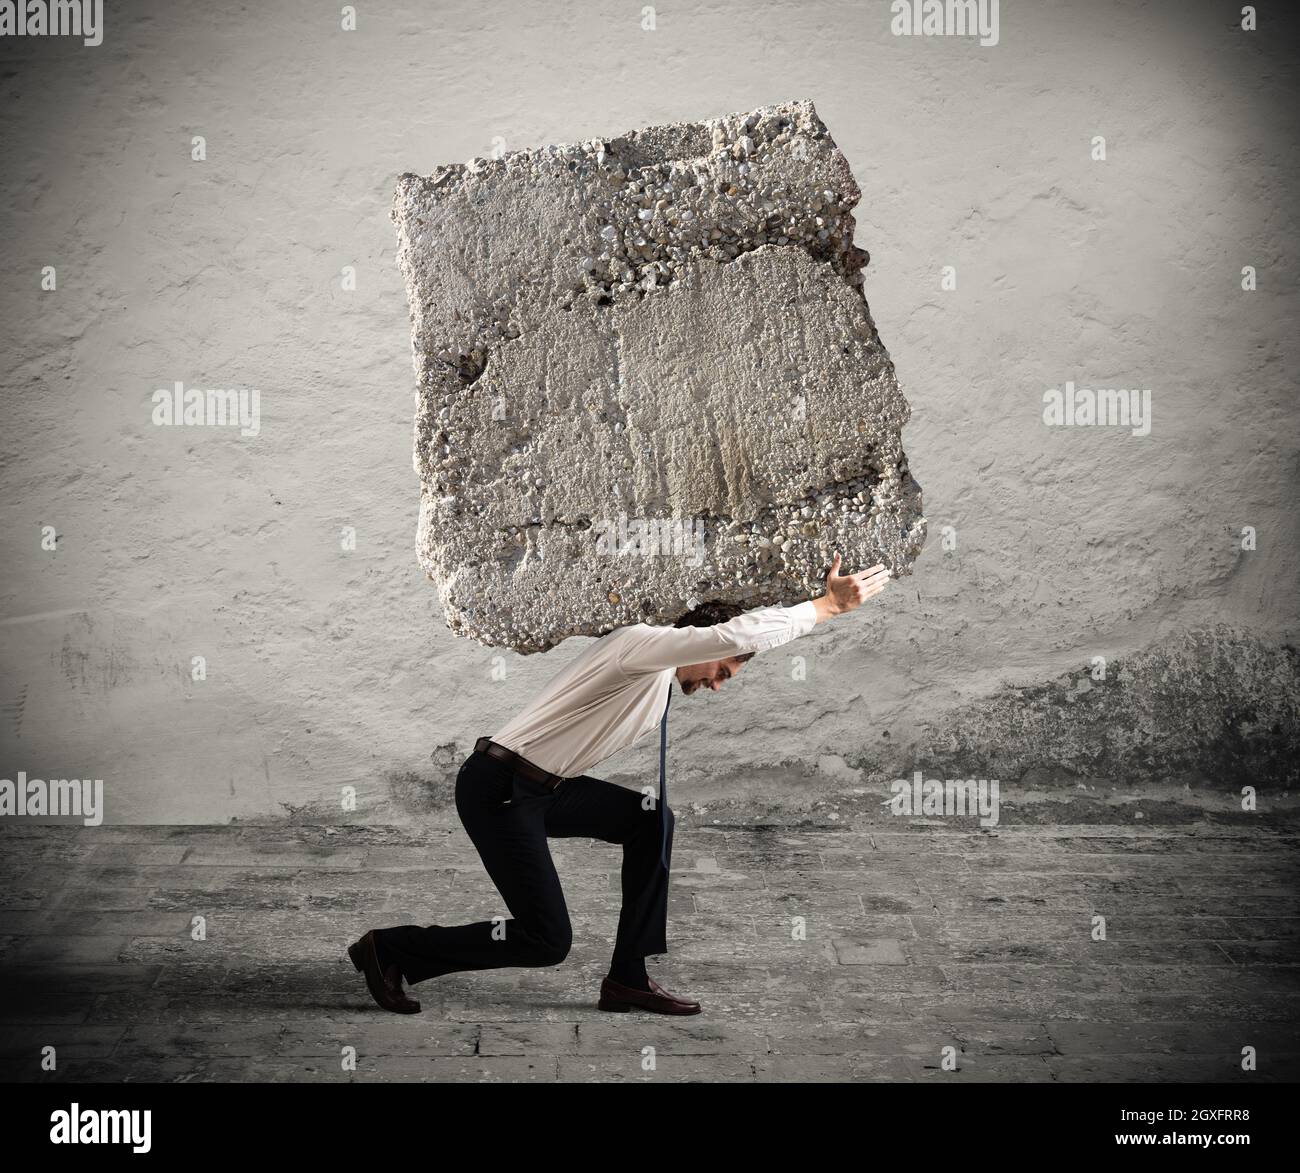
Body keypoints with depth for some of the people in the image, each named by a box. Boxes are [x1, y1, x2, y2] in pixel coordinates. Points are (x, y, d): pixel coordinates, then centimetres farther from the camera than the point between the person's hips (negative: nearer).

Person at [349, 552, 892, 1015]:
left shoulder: (664, 677, 14)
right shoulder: (641, 643, -17)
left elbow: (734, 633, 25)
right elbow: (736, 634, -31)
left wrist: (820, 597, 17)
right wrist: (826, 606, -23)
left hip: (541, 787, 10)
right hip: (497, 789, -10)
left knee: (651, 821, 5)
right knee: (546, 940, -7)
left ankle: (628, 979, 9)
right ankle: (390, 949, 7)